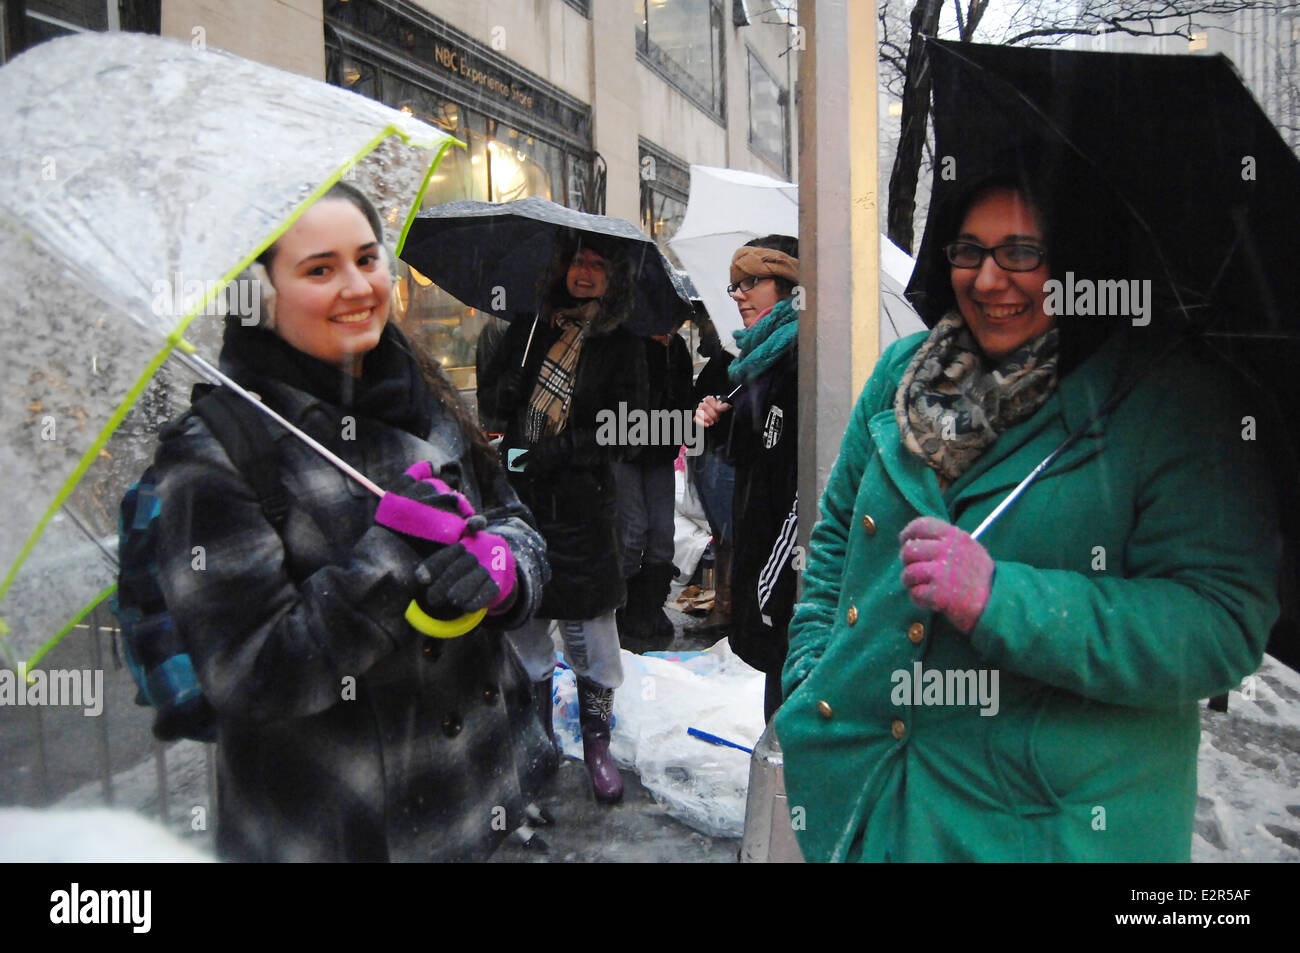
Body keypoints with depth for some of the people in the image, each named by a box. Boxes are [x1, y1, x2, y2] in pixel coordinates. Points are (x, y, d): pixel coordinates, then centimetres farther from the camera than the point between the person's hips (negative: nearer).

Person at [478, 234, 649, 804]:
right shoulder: (529, 332, 14)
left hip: (583, 504, -3)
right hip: (520, 498, 3)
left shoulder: (621, 347, 5)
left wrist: (559, 450, -16)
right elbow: (488, 402, 15)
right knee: (522, 617, 7)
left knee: (587, 624, -1)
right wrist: (507, 389, -9)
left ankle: (597, 742, 16)